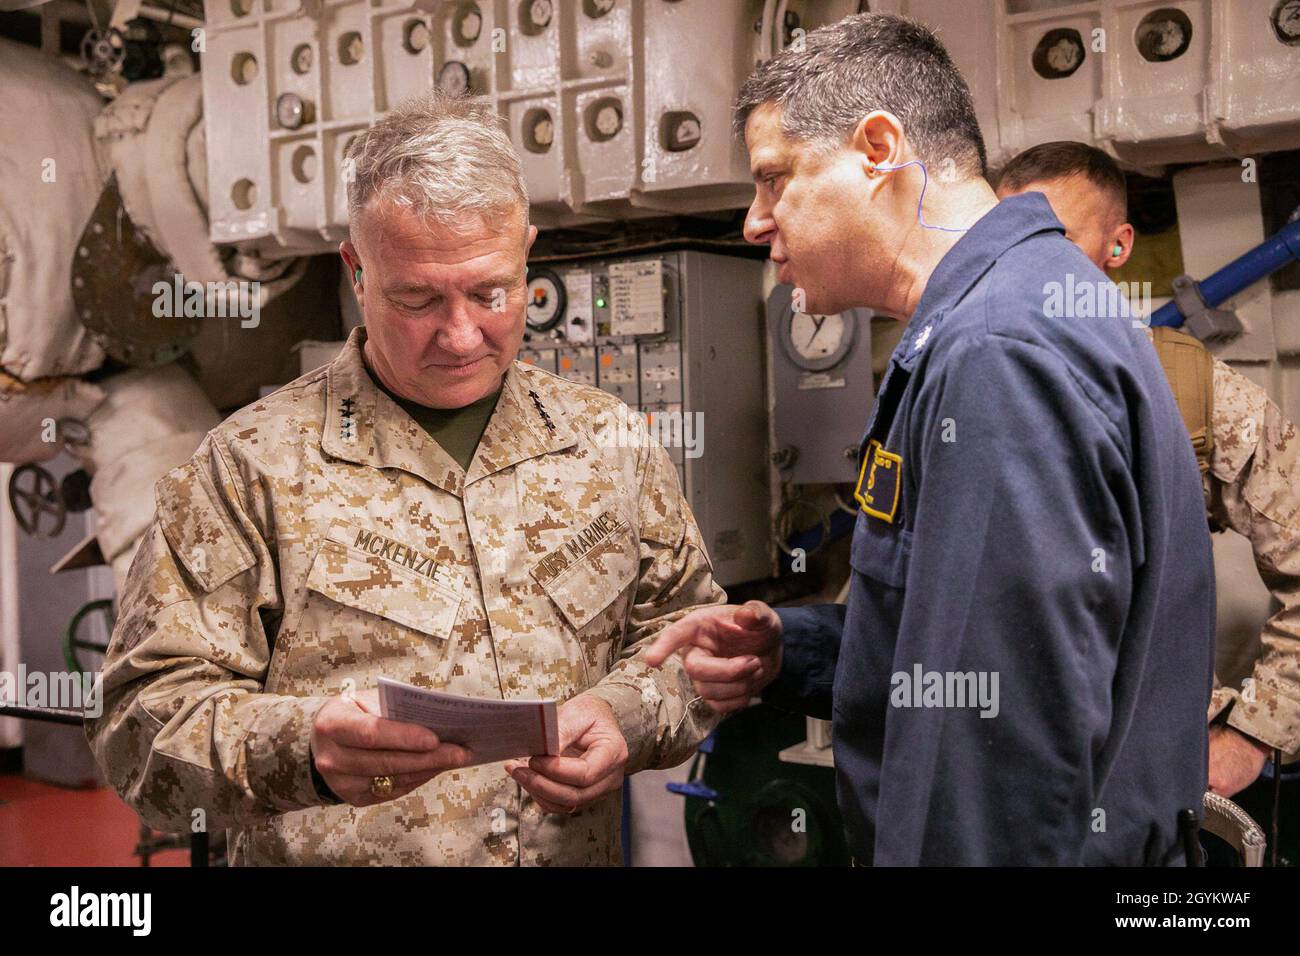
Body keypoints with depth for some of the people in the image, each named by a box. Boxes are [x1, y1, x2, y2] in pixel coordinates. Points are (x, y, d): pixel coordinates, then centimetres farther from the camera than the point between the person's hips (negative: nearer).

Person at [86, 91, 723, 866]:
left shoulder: (609, 443, 7)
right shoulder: (253, 467, -4)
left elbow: (690, 627, 12)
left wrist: (627, 714, -8)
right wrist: (301, 747, -24)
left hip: (579, 848, 2)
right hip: (333, 857, -1)